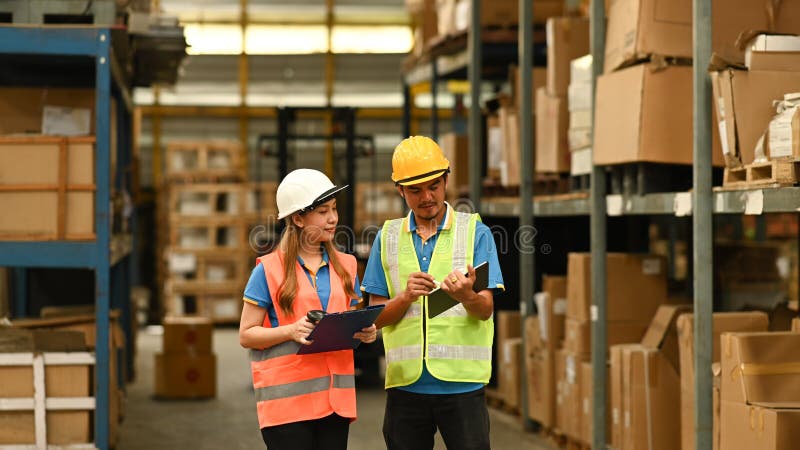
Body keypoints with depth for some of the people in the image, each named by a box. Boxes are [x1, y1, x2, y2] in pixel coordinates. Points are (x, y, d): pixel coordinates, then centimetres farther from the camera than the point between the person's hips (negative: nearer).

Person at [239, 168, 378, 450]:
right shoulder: (269, 269, -2)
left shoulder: (345, 266, 13)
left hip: (335, 398, 5)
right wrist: (291, 331, -18)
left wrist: (365, 333, -2)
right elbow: (246, 335, -3)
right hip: (286, 401, -4)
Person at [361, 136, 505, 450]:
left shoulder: (475, 232, 3)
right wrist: (406, 297, -14)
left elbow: (486, 310, -4)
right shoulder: (388, 237, 10)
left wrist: (466, 296, -27)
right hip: (405, 383, 3)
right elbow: (377, 317, 7)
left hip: (462, 381, -2)